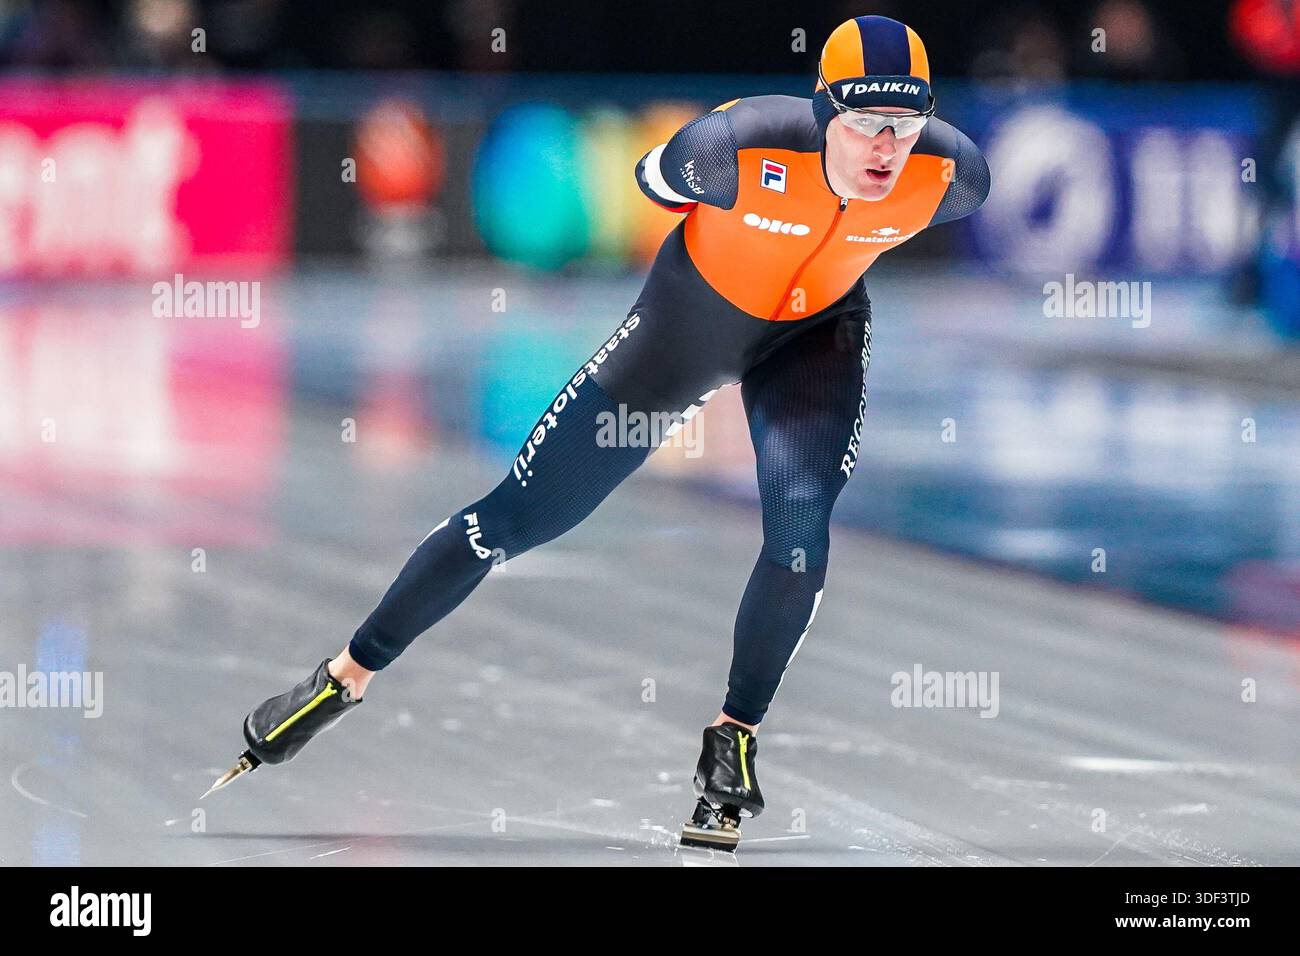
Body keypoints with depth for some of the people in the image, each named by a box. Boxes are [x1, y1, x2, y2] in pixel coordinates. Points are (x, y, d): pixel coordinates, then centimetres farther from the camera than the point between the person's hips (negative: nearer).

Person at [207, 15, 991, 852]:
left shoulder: (951, 174, -28)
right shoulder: (738, 146, -37)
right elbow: (655, 179, -11)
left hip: (817, 333, 2)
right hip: (694, 314, -2)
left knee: (800, 521, -24)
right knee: (519, 517, 2)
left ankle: (734, 745, -3)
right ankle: (346, 679, 18)